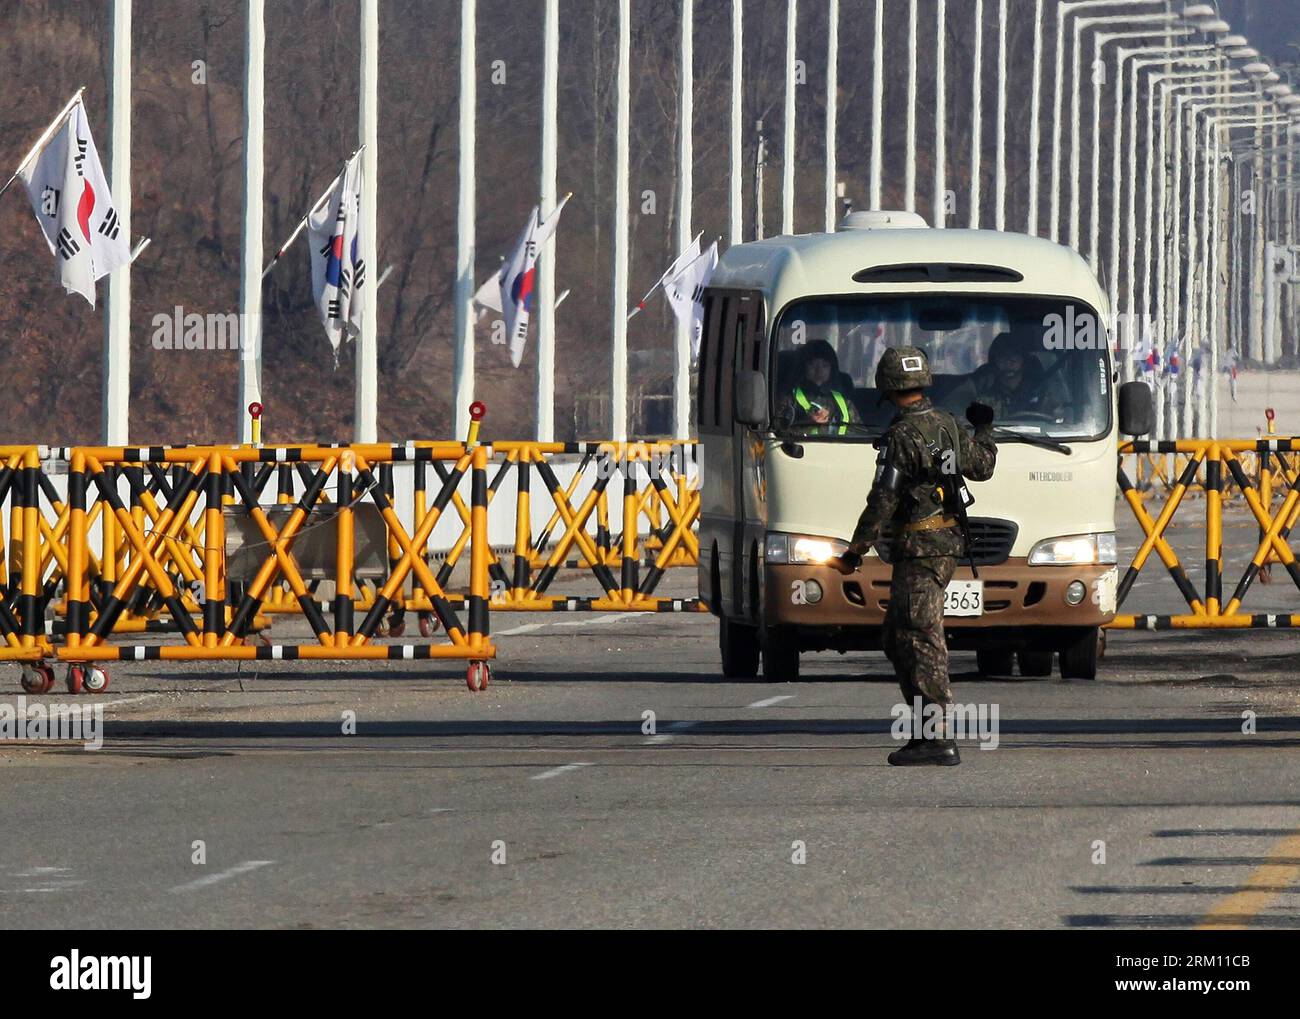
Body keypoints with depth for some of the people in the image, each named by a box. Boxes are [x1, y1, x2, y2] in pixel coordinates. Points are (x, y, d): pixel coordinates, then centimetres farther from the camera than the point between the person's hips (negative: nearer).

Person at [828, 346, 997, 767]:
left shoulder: (901, 437, -15)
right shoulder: (947, 426, 9)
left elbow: (882, 503, -17)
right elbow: (982, 466, 25)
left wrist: (854, 554, -10)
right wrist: (984, 428, 43)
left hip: (918, 548, -9)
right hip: (946, 543, 9)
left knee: (922, 642, -11)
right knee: (897, 638, 16)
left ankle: (940, 739, -16)